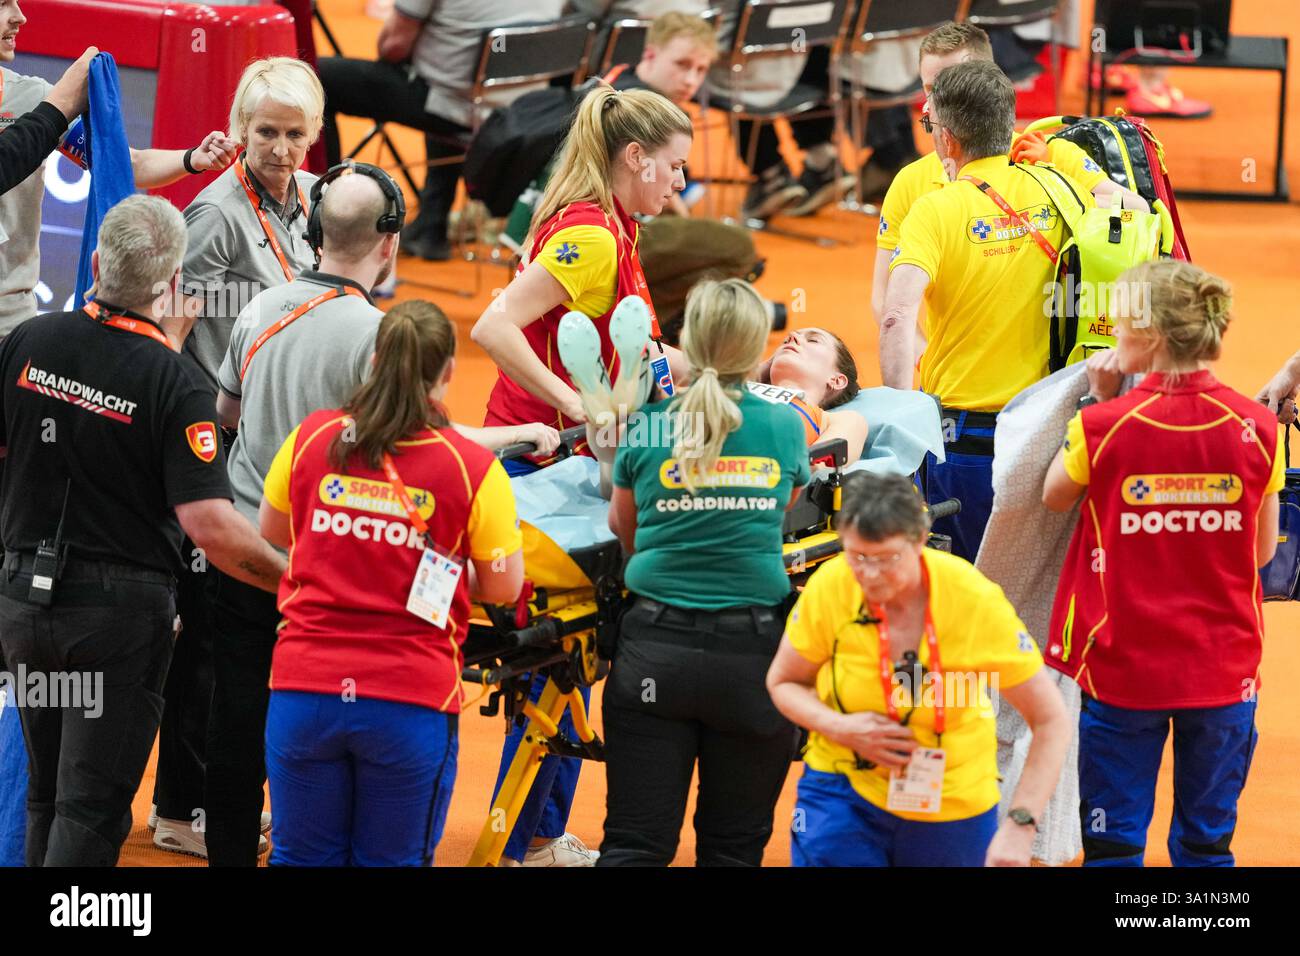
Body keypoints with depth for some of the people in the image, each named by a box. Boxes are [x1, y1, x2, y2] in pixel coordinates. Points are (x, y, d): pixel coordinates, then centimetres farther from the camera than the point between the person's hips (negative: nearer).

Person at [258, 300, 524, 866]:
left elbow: (271, 532, 18)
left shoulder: (311, 438, 1)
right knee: (392, 860, 9)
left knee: (303, 858, 13)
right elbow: (503, 587, 0)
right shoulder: (473, 468, -7)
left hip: (304, 689, 2)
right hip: (410, 702, -2)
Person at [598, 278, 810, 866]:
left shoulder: (647, 427, 0)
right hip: (752, 656, 0)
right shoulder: (786, 427, 1)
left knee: (634, 842, 1)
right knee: (733, 845, 11)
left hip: (656, 647, 0)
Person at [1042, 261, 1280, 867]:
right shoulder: (1254, 429, -7)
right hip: (1223, 669, 2)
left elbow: (1054, 496, 7)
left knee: (1113, 844, 8)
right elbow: (1263, 550, 3)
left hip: (1123, 666, -2)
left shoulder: (1102, 428, -14)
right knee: (1207, 845, 11)